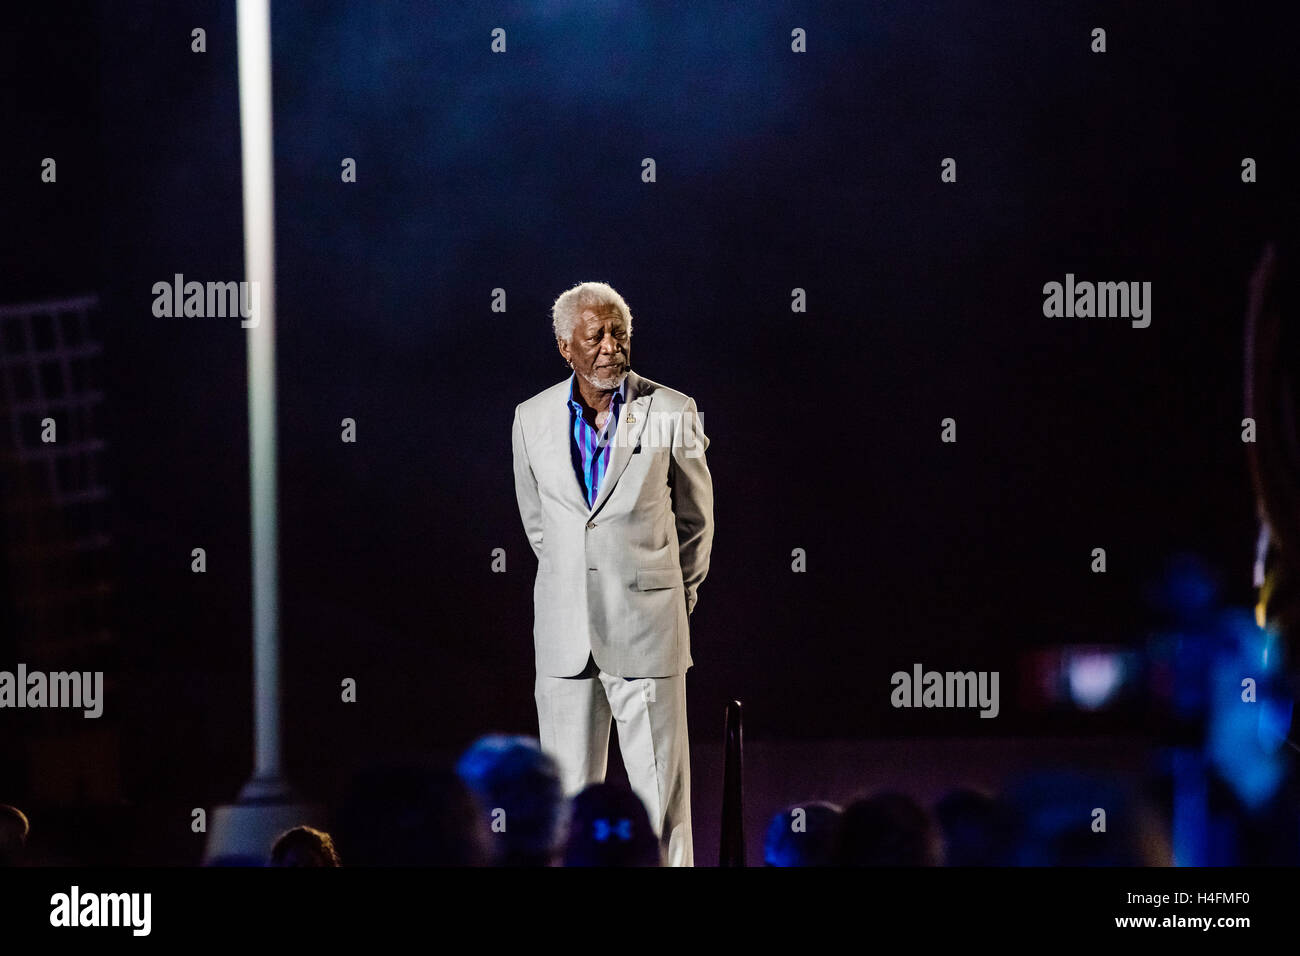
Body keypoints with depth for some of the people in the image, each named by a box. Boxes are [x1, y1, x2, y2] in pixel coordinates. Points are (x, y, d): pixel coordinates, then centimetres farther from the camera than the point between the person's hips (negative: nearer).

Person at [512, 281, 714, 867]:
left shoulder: (672, 413, -2)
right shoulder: (533, 419, 6)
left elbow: (695, 519, 11)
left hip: (647, 629, -2)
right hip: (565, 635, 3)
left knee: (661, 793, -2)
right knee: (568, 795, 4)